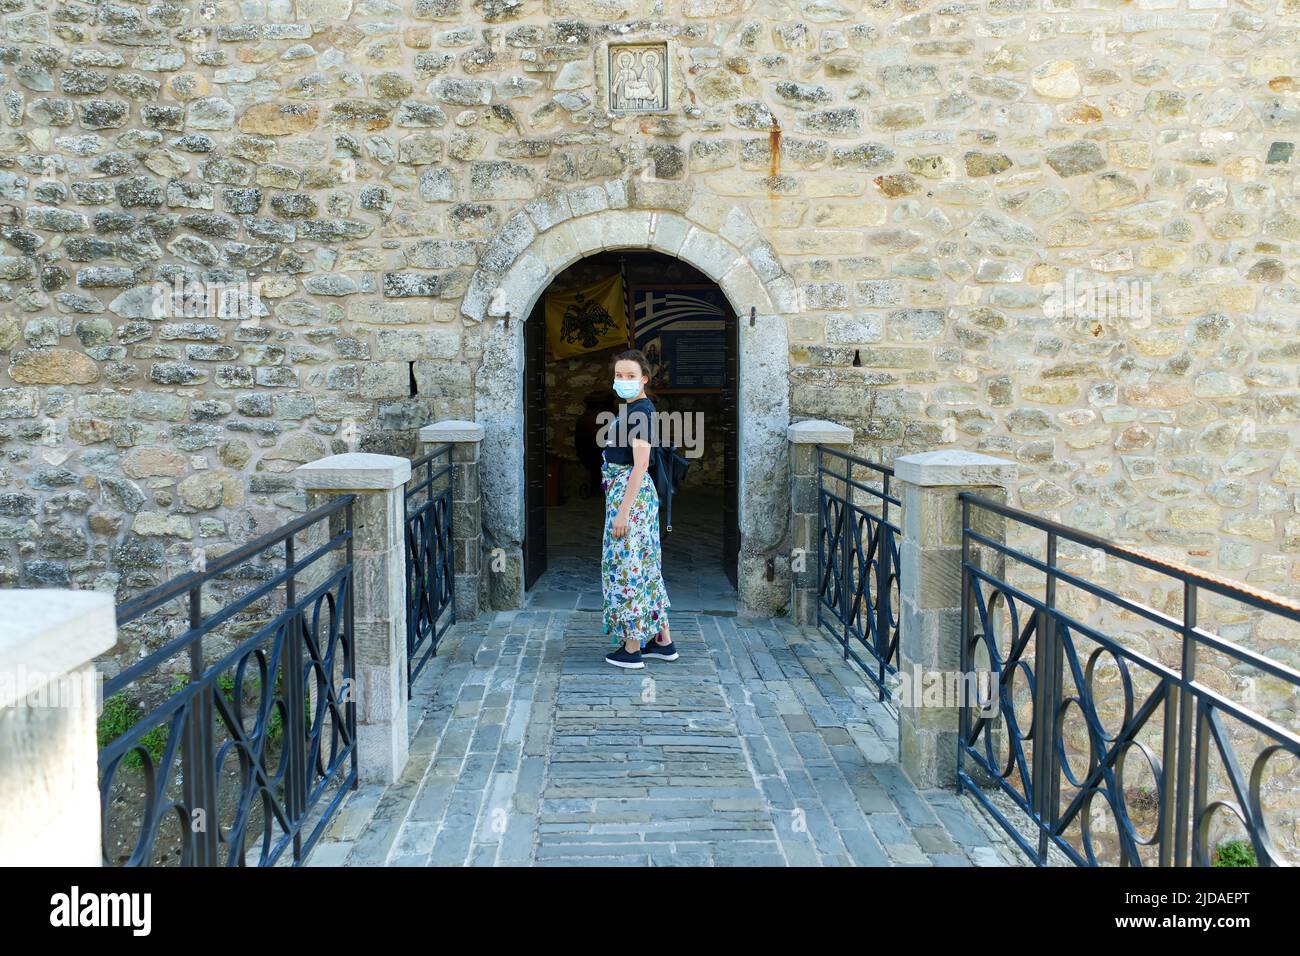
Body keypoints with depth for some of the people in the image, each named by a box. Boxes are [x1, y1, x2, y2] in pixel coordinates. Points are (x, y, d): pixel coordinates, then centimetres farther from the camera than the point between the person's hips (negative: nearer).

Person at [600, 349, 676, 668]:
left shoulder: (639, 411, -16)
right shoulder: (634, 408, 14)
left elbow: (640, 464, -21)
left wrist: (623, 510, -22)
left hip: (630, 492, -10)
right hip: (633, 492, 10)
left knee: (626, 566, -3)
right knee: (645, 565, 14)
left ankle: (632, 649, 5)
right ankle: (663, 642, 21)